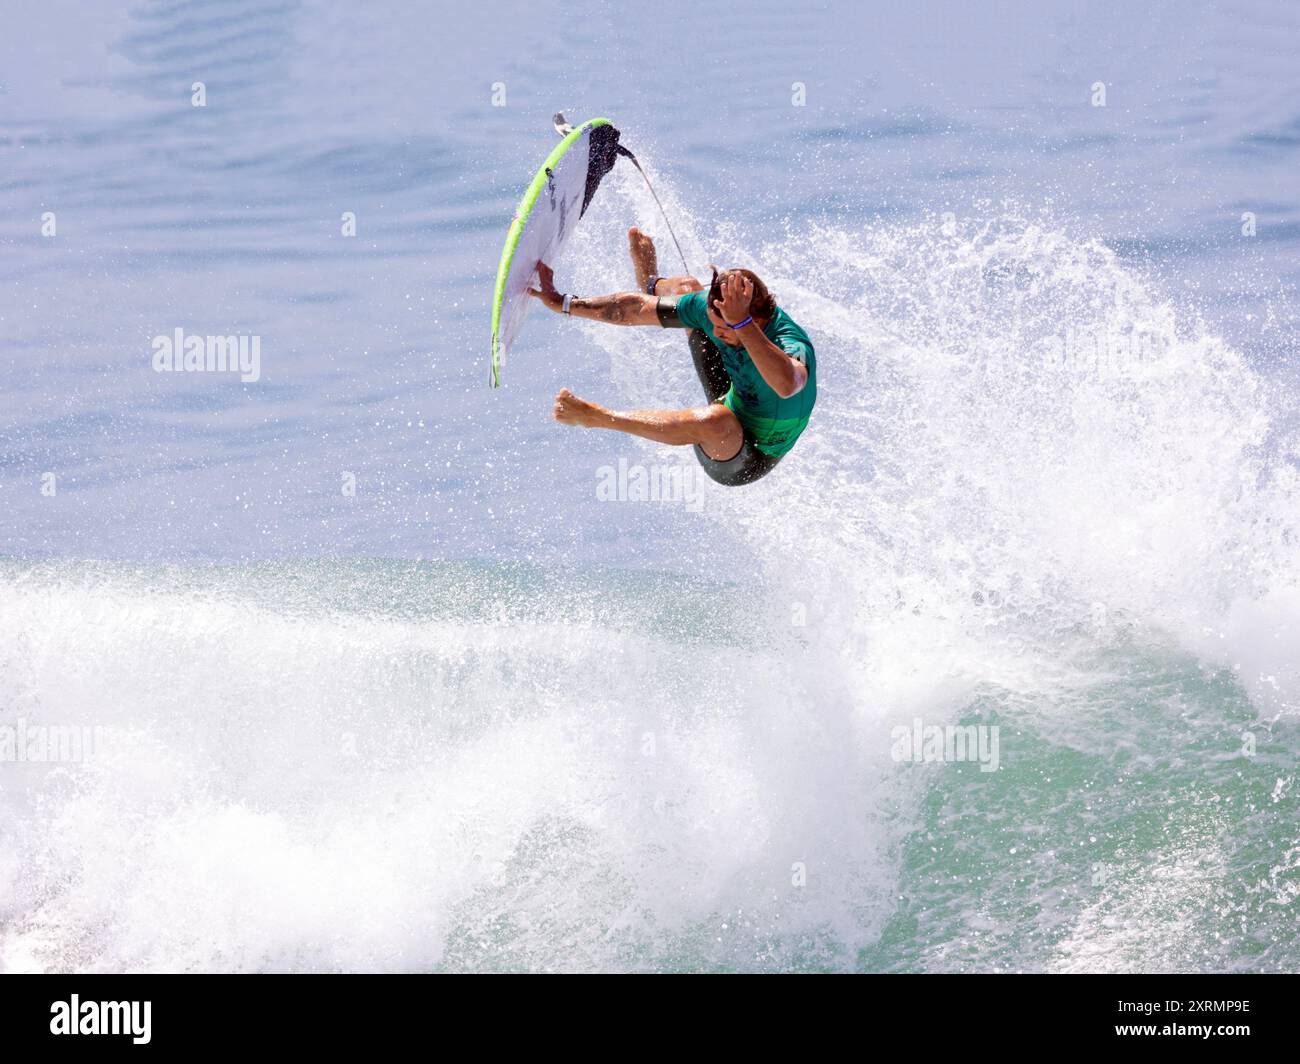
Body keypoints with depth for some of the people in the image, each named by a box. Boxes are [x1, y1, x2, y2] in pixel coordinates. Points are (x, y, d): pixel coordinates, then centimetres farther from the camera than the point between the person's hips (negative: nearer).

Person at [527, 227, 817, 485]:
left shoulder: (793, 347, -41)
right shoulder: (710, 306, -21)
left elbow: (787, 385, -67)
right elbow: (637, 309, -9)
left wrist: (742, 323, -71)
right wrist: (565, 304, -5)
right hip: (732, 400, 7)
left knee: (716, 421, -44)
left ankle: (596, 417, -20)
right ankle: (652, 285, 54)